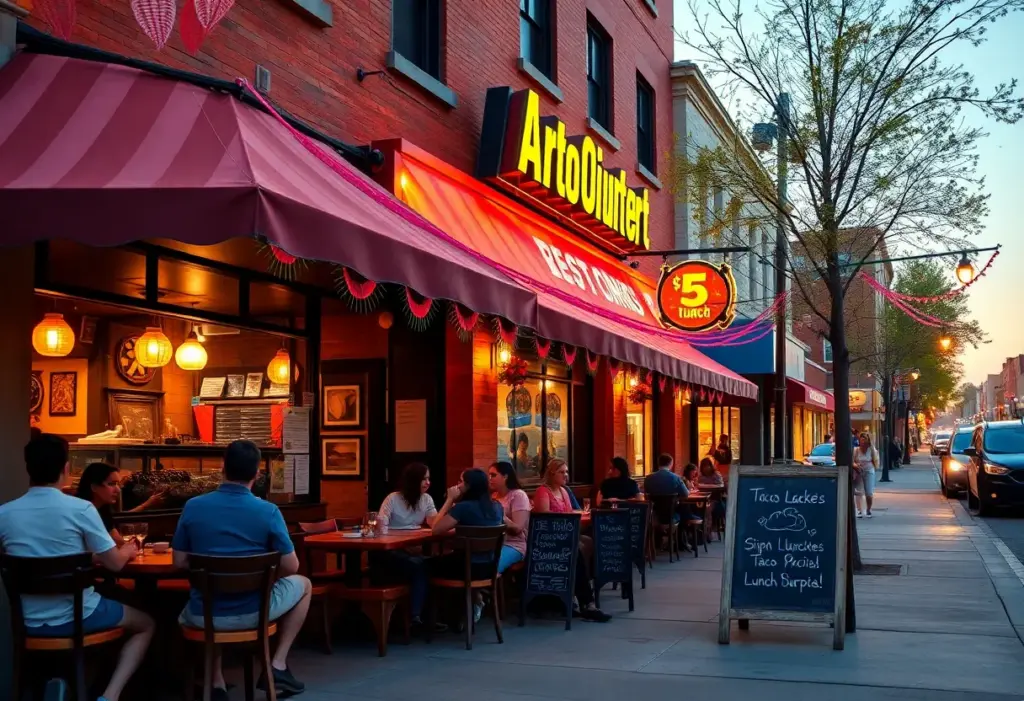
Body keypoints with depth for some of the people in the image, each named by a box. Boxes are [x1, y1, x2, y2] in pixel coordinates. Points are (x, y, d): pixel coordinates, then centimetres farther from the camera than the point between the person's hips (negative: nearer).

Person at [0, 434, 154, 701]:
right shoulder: (80, 508, -17)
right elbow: (115, 564, -9)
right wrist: (127, 551, 14)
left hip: (30, 623, 5)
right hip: (76, 617, -5)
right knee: (145, 625, 20)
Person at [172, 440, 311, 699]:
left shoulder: (192, 506, -8)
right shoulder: (268, 511, -13)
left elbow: (179, 562, 0)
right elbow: (290, 567, -8)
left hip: (204, 614, 2)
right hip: (254, 612, -2)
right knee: (303, 585, 27)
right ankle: (278, 666, 19)